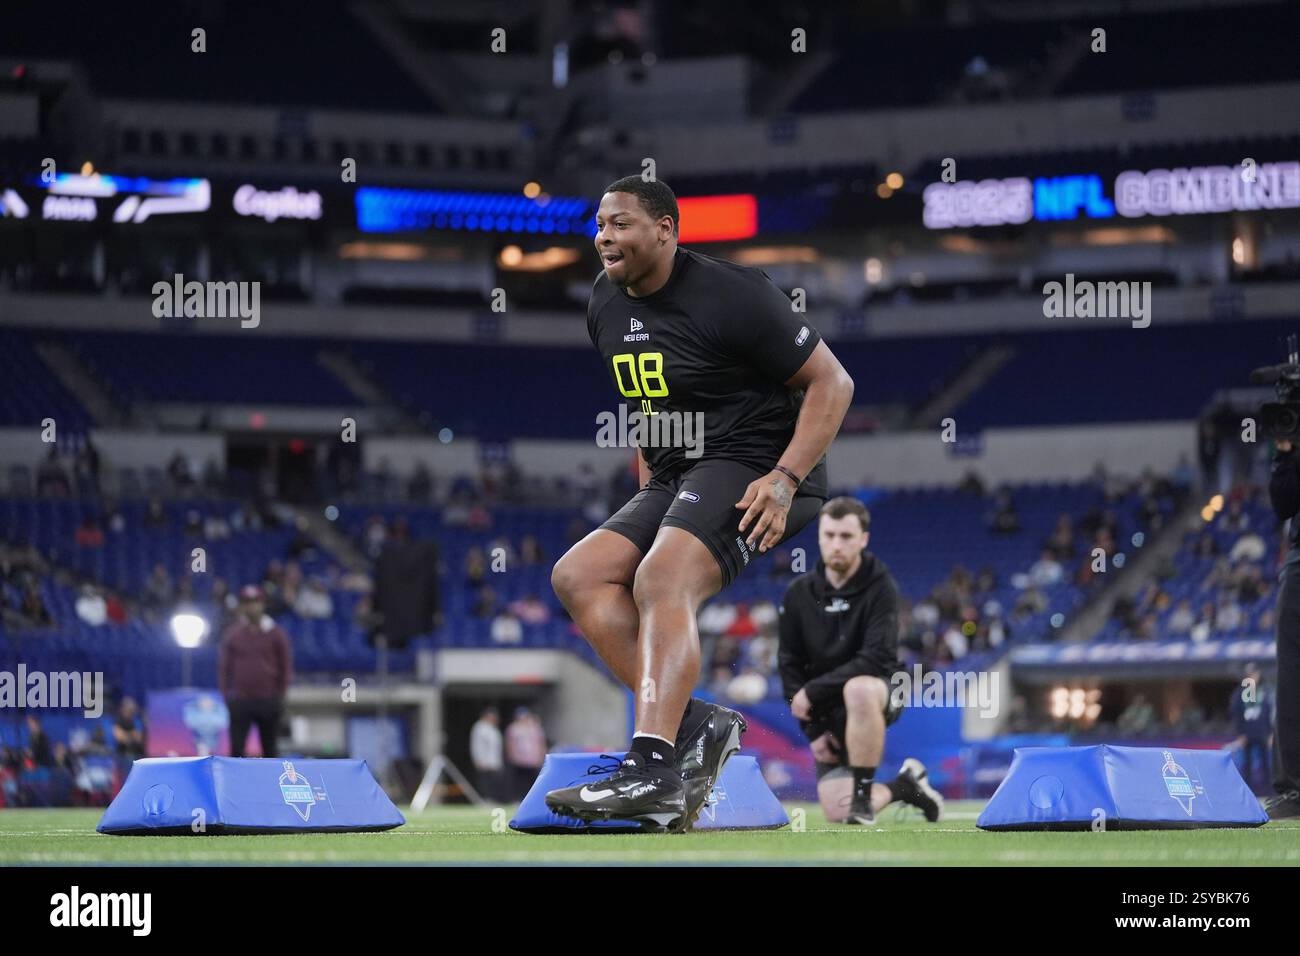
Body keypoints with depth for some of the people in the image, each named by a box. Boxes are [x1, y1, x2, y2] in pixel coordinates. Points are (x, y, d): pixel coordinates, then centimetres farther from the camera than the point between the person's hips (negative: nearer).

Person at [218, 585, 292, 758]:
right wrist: (226, 694, 2)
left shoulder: (276, 633, 3)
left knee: (269, 750, 7)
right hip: (240, 701, 0)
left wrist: (280, 695, 2)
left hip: (269, 701, 0)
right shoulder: (232, 633, 5)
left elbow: (286, 666, 6)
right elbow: (223, 667, 9)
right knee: (236, 748, -7)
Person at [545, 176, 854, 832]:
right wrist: (646, 475, 17)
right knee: (575, 576, -11)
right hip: (671, 483, 9)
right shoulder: (606, 303, 12)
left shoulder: (732, 295, -12)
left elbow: (832, 382, -11)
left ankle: (651, 770, -47)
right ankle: (693, 723, -21)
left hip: (750, 466, -9)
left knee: (661, 582, -32)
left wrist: (784, 479, -21)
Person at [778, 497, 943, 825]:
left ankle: (863, 796, -27)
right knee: (836, 813, -12)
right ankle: (903, 786, 20)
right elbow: (790, 665, 4)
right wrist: (812, 729, -4)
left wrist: (812, 691, -21)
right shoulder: (798, 594, -1)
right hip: (826, 713, 4)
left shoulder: (880, 587, -13)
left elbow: (878, 659, -22)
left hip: (878, 692, -4)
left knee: (859, 688, -42)